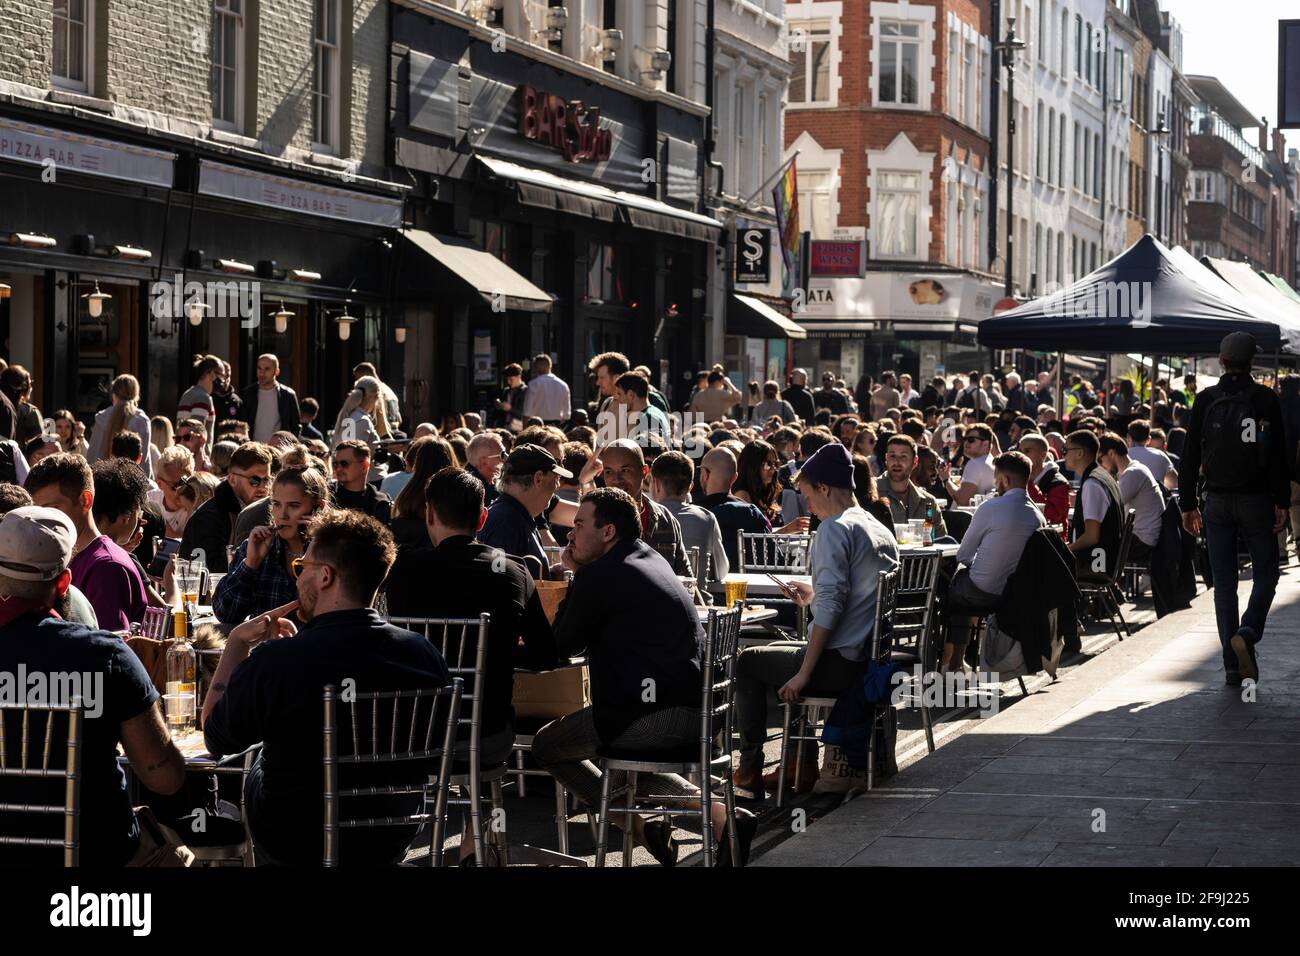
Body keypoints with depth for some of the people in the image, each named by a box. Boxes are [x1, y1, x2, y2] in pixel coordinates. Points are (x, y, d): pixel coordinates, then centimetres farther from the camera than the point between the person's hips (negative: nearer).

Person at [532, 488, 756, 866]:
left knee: (546, 745, 11)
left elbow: (565, 646, 4)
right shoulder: (652, 560, 19)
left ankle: (640, 827, 3)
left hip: (655, 717, -9)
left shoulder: (599, 576, -9)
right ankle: (717, 814, 14)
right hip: (699, 711, 9)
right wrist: (580, 574, 21)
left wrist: (575, 576, 12)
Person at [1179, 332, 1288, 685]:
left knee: (1224, 584, 7)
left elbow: (1190, 456, 1)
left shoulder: (1205, 400, 0)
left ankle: (1233, 666, 5)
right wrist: (1282, 502, -1)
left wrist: (1187, 505, 7)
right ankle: (1247, 632, -17)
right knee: (1265, 575, 10)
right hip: (1256, 500, -2)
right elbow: (1279, 455, -7)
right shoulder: (1266, 399, -5)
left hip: (1217, 502, 2)